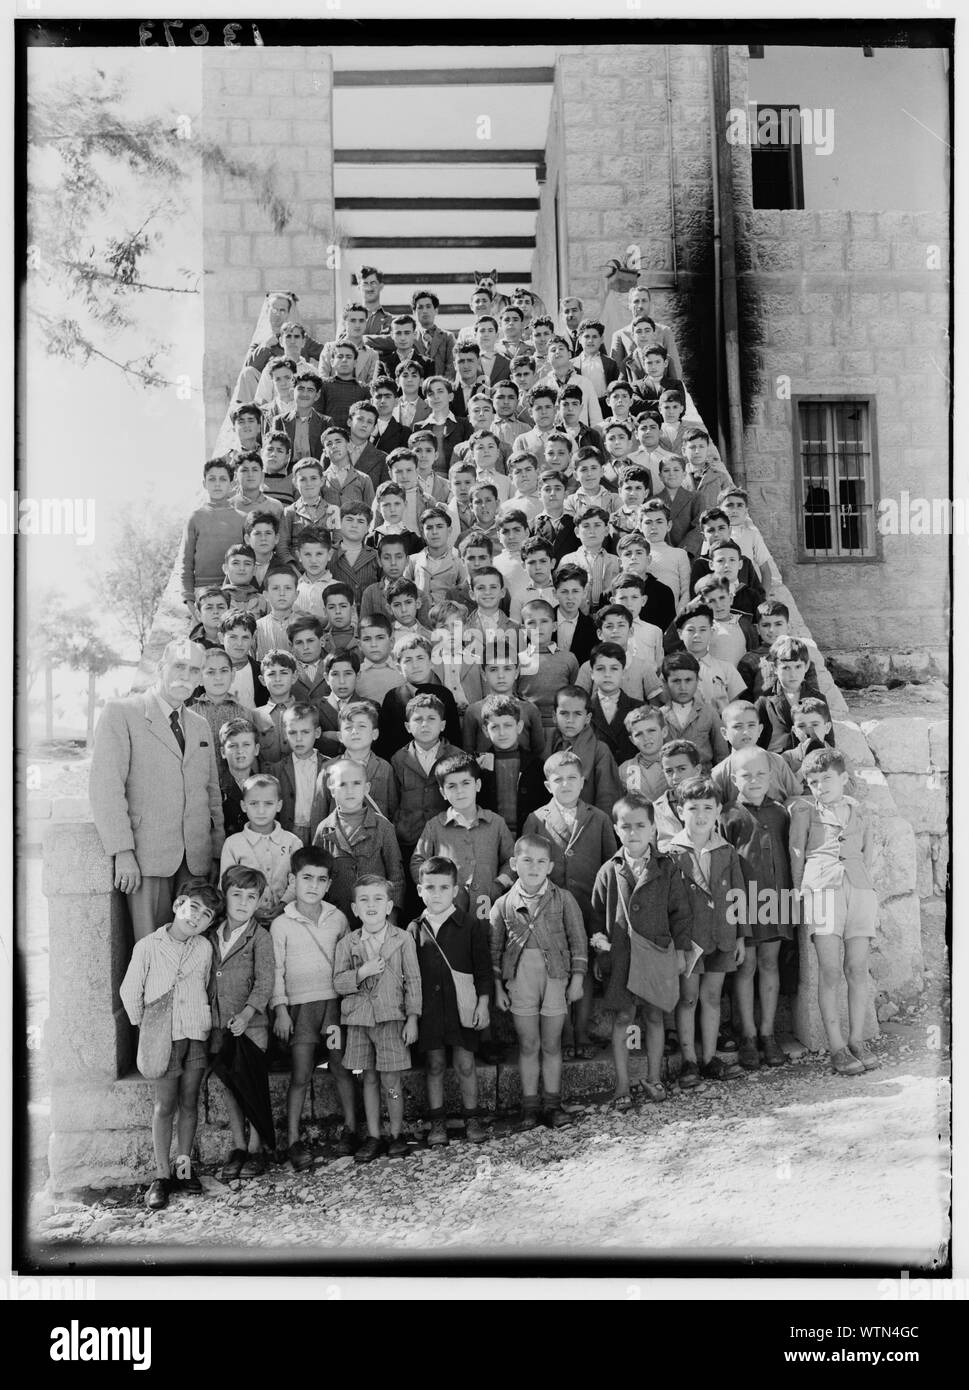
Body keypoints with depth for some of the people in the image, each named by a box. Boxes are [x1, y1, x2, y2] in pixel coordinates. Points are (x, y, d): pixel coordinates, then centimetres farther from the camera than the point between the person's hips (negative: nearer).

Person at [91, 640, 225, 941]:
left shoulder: (201, 726, 18)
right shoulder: (120, 713, -1)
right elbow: (105, 786, -8)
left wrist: (217, 853, 13)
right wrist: (123, 853, -14)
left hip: (197, 859, 5)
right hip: (146, 856, -5)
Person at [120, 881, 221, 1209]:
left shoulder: (204, 949, 5)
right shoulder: (148, 946, -6)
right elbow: (130, 991, 1)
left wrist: (205, 1023, 8)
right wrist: (144, 1027, 3)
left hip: (196, 1036, 3)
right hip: (162, 1037, -3)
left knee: (189, 1104, 8)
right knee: (164, 1106, -2)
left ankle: (184, 1168, 18)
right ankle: (162, 1176, 5)